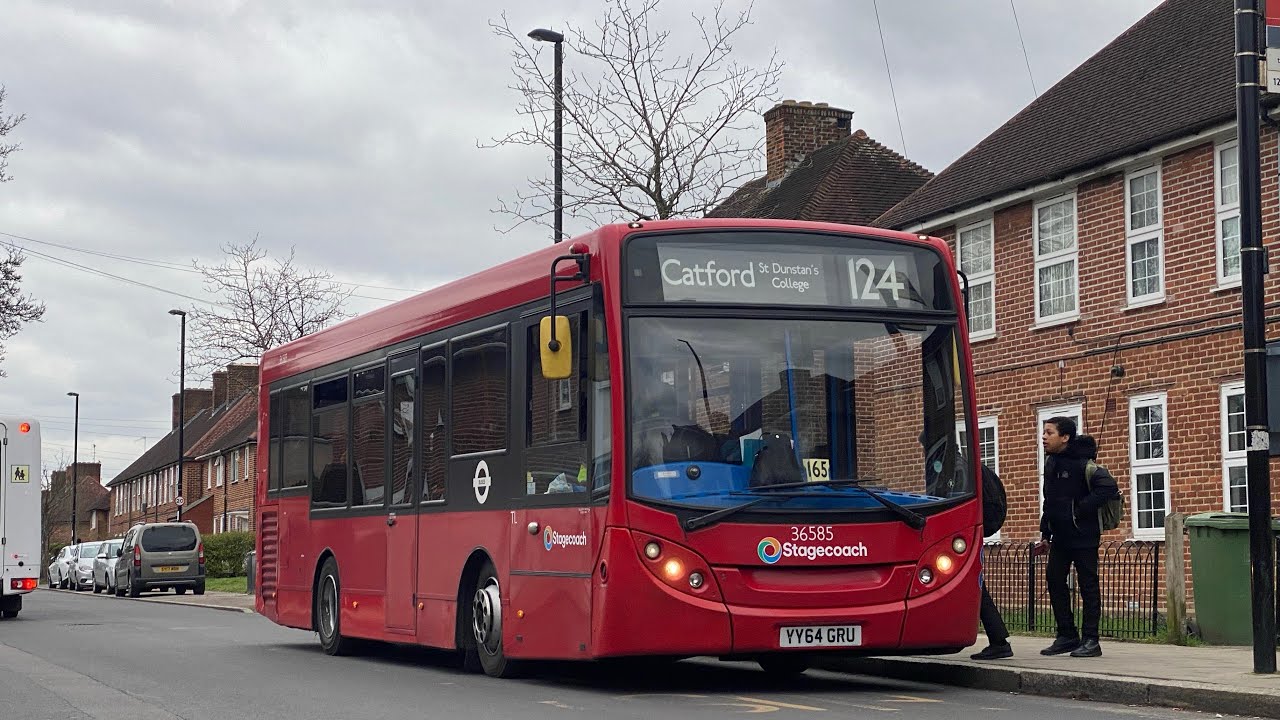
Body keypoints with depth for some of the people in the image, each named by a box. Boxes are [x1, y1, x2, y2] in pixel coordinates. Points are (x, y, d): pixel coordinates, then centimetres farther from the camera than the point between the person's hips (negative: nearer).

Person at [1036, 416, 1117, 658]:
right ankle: (1067, 636, 15)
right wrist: (1045, 534, 17)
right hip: (1060, 536, 8)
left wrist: (1082, 509, -22)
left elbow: (1109, 486, -26)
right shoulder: (1051, 463, 10)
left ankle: (1090, 640, 3)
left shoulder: (1080, 463, -16)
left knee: (1088, 584, -1)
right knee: (1054, 580, 7)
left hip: (1083, 535, -8)